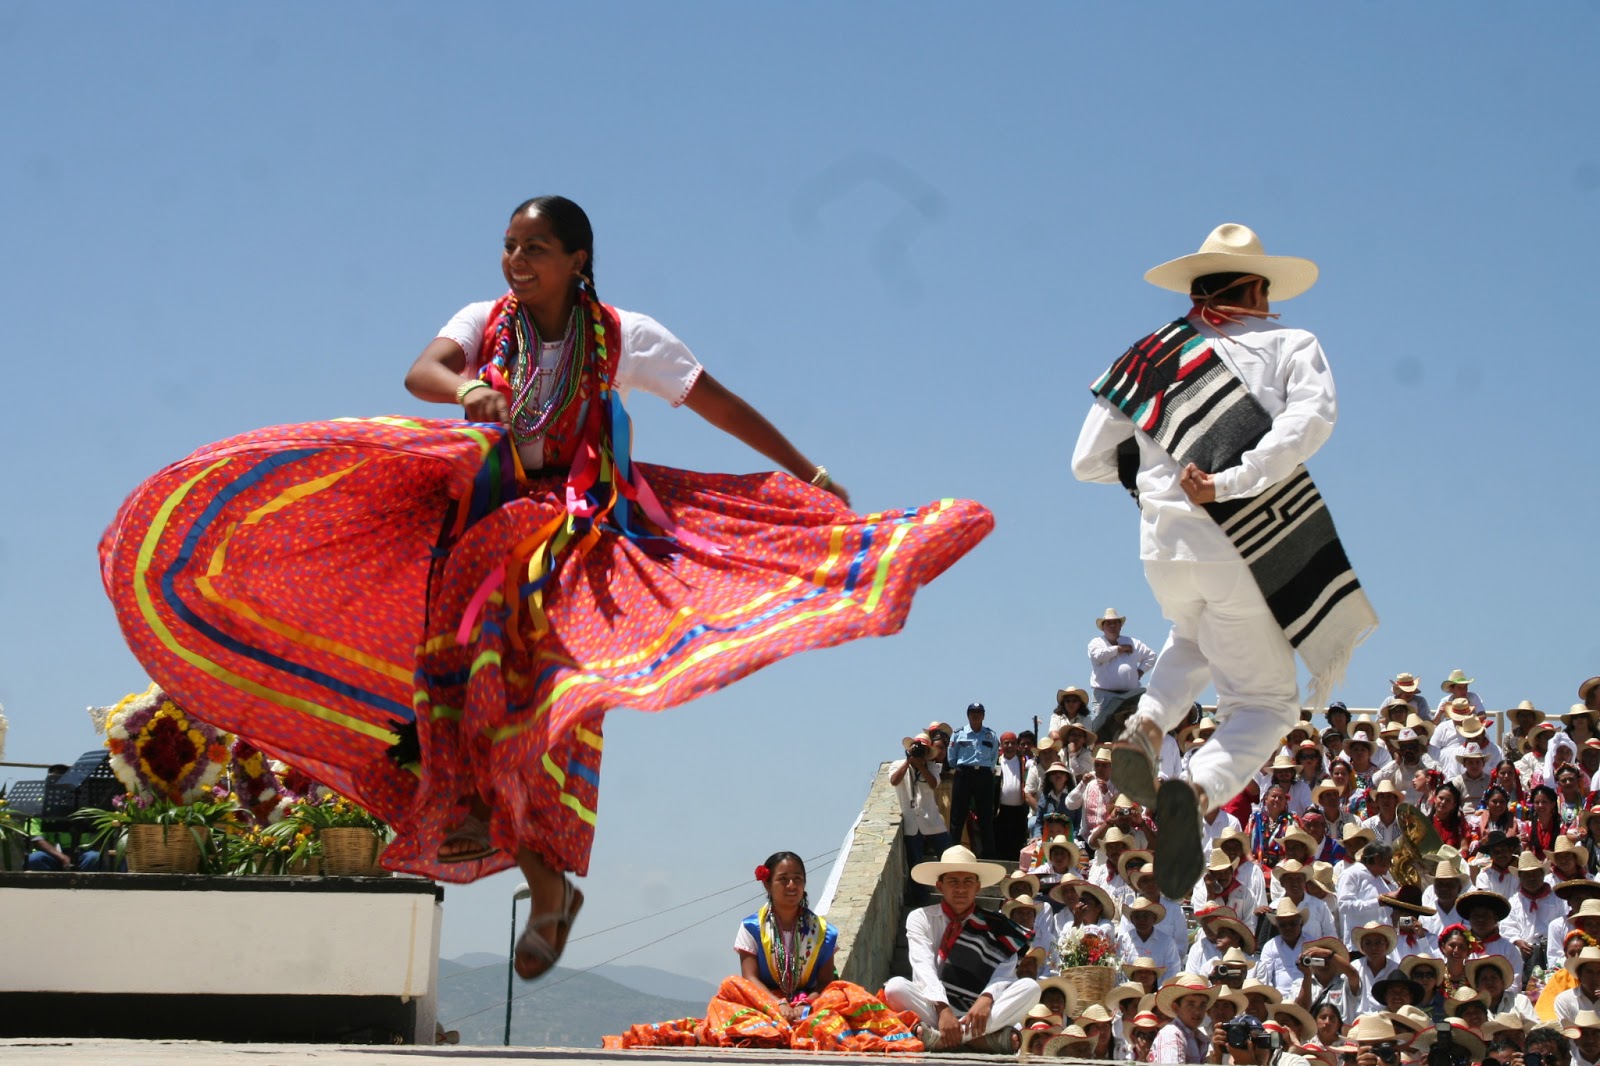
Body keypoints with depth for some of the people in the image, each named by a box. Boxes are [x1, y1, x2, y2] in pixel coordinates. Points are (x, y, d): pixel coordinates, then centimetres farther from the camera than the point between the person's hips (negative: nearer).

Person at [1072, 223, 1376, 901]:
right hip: (1258, 547, -4)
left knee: (1195, 642, 35)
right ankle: (1197, 790, -19)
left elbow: (1087, 464, 15)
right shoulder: (1290, 344, 6)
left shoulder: (1149, 358, 13)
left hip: (1164, 543, 4)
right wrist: (1231, 481, -19)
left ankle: (1146, 726, 8)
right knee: (1265, 701, 10)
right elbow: (1311, 419, -16)